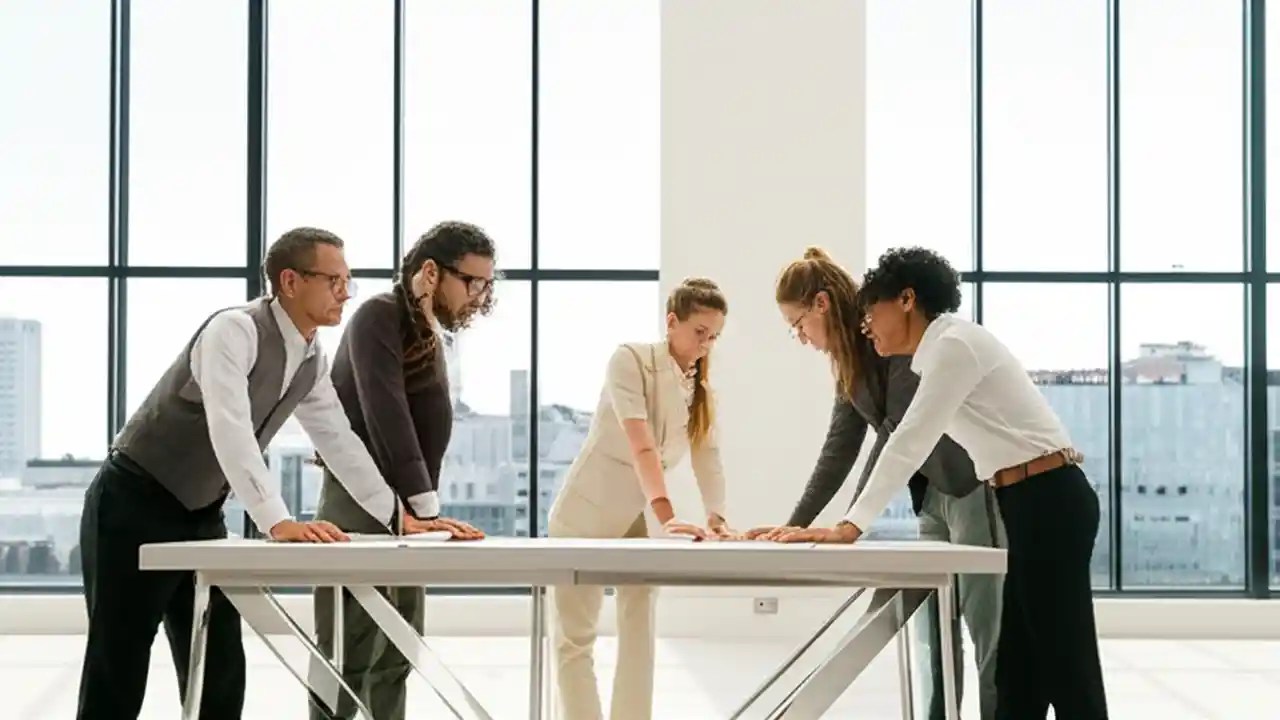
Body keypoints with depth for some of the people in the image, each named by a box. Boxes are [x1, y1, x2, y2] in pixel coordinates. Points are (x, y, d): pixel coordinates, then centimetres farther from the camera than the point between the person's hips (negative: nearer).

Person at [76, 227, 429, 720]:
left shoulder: (311, 360, 3)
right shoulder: (234, 331, -23)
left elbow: (339, 442, 10)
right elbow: (231, 433, -35)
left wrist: (400, 516, 3)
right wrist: (279, 523, -44)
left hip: (201, 516, 8)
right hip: (133, 509, -8)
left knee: (220, 674, 4)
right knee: (117, 674, -3)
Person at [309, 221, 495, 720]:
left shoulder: (432, 333, 15)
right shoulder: (379, 317, -12)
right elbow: (386, 416, -22)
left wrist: (425, 510, 4)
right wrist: (427, 508, -26)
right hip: (360, 506, -9)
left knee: (395, 659, 10)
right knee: (351, 657, -7)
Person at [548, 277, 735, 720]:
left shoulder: (701, 390, 4)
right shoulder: (631, 359, -17)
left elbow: (708, 458, -7)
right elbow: (640, 444, -29)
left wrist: (716, 517, -25)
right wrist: (668, 515, -40)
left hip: (638, 519, 6)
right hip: (587, 514, -6)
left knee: (639, 633, 4)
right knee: (575, 638, 0)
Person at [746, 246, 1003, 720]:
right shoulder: (851, 360, 10)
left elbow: (898, 430, -21)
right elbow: (839, 451, 11)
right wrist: (794, 524, 4)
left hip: (974, 486, -9)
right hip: (931, 496, 9)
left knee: (989, 631, -7)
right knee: (933, 632, 7)